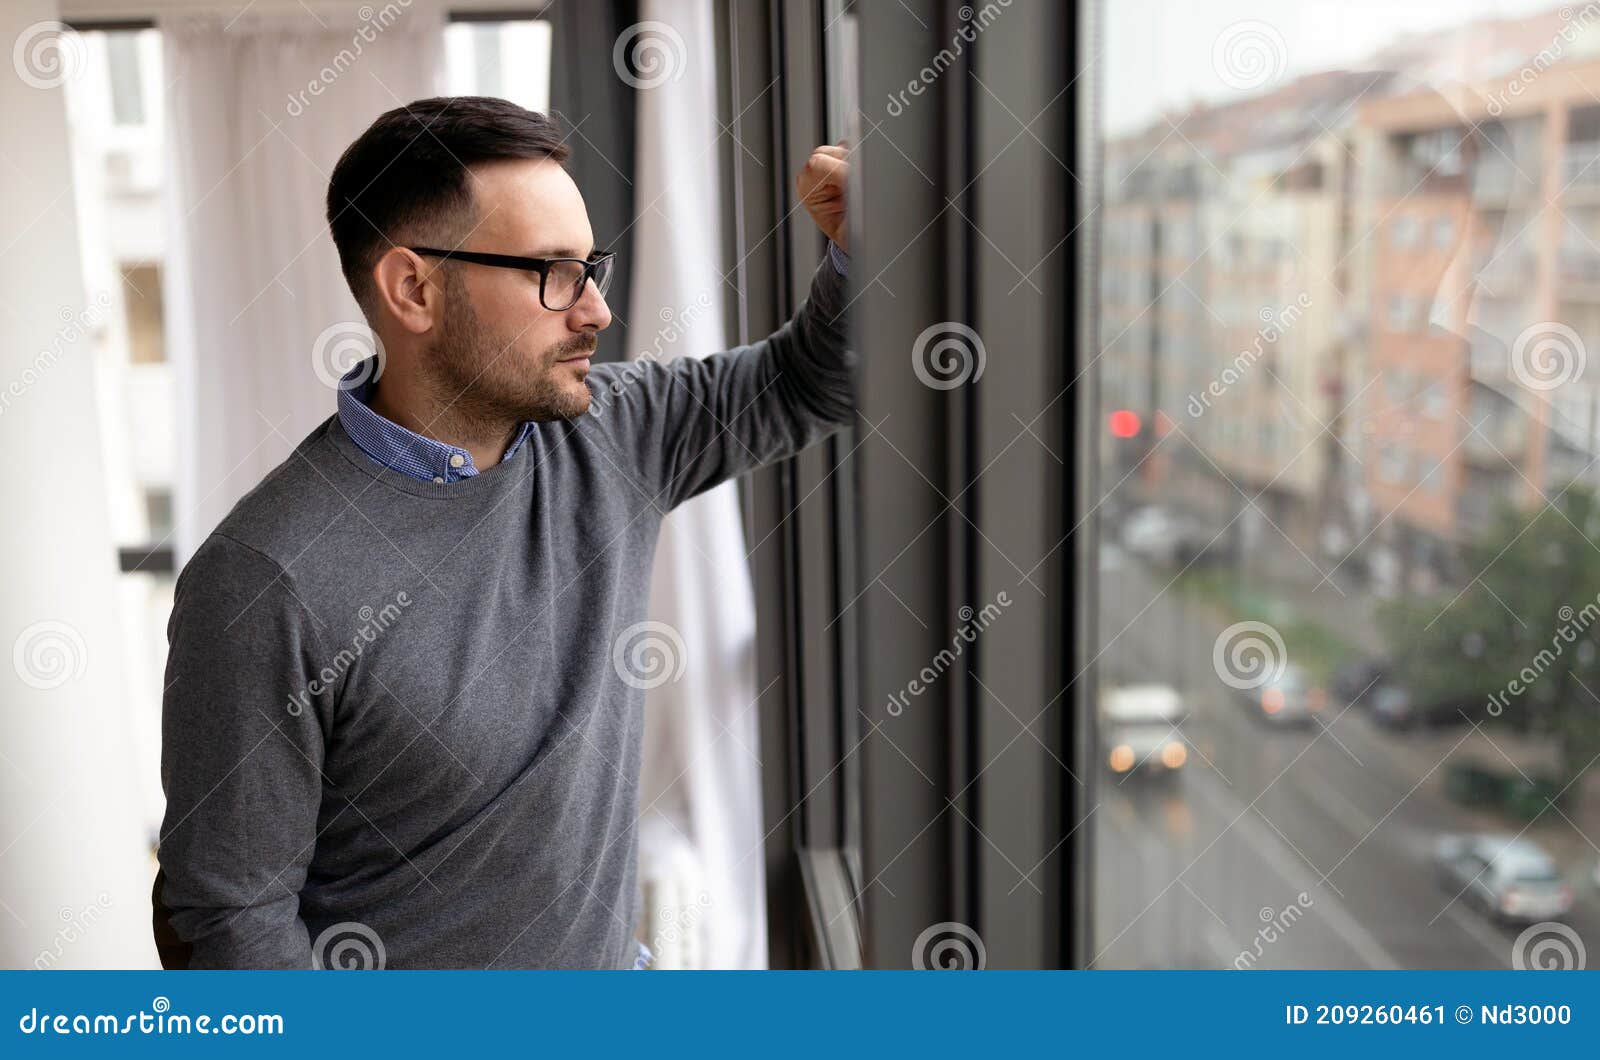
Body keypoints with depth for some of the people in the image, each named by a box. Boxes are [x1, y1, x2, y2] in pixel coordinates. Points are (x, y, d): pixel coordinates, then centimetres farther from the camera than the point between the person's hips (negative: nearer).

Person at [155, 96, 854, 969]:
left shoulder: (609, 435, -8)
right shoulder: (270, 579, -26)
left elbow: (807, 384, 6)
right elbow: (230, 915, -19)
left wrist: (858, 242, -13)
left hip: (609, 953, 6)